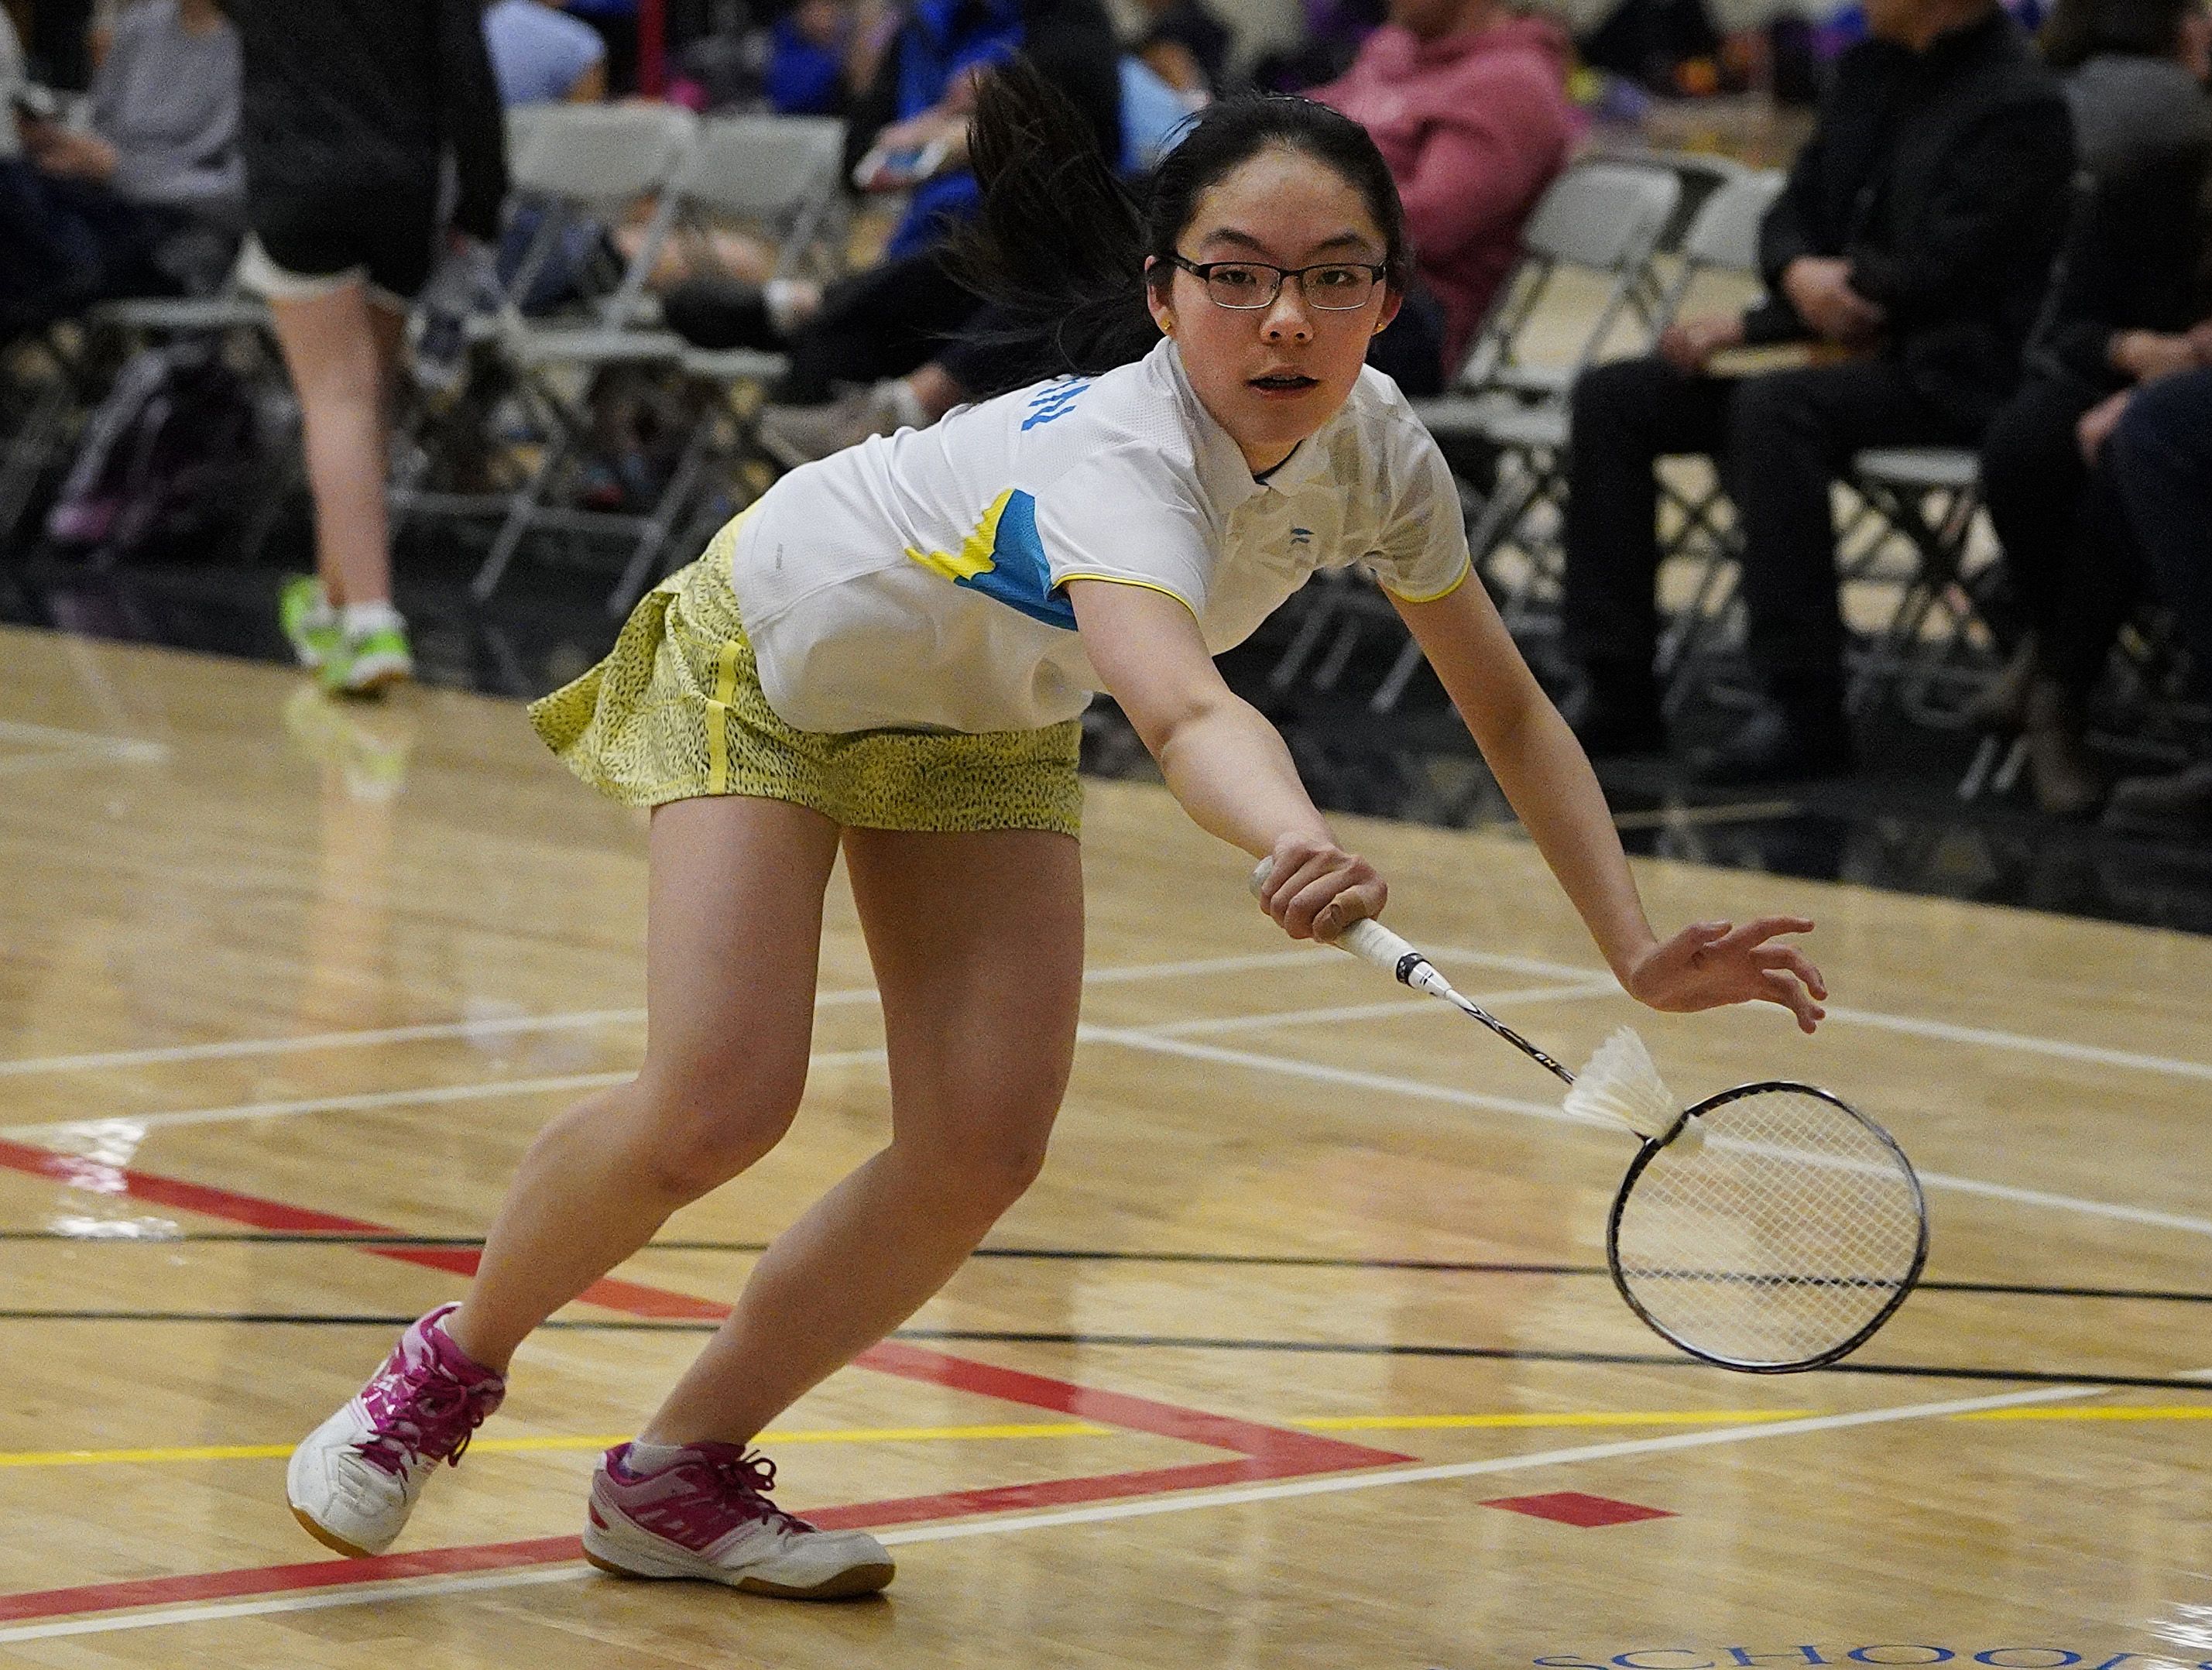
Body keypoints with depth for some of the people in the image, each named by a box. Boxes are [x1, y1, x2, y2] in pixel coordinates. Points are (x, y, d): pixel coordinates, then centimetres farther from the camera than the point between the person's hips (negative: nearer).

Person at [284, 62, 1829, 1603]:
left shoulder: (1371, 450, -21)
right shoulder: (1120, 451, -42)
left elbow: (1509, 711, -7)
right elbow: (1182, 707, -61)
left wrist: (1640, 949, -16)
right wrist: (1300, 849, -82)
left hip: (980, 722, 6)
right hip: (771, 655, -6)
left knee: (984, 1146, -9)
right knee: (717, 1112, -18)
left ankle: (680, 1473, 10)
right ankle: (451, 1367, 10)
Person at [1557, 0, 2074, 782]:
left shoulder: (2019, 105, -14)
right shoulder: (1870, 71, 13)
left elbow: (1930, 276, -19)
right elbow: (1792, 212, 16)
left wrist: (1750, 325, -13)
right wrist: (1798, 272, -11)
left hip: (1948, 372, -9)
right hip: (1841, 343, 9)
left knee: (1773, 407, -36)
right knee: (1612, 396, -5)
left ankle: (1804, 713, -32)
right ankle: (1613, 692, -5)